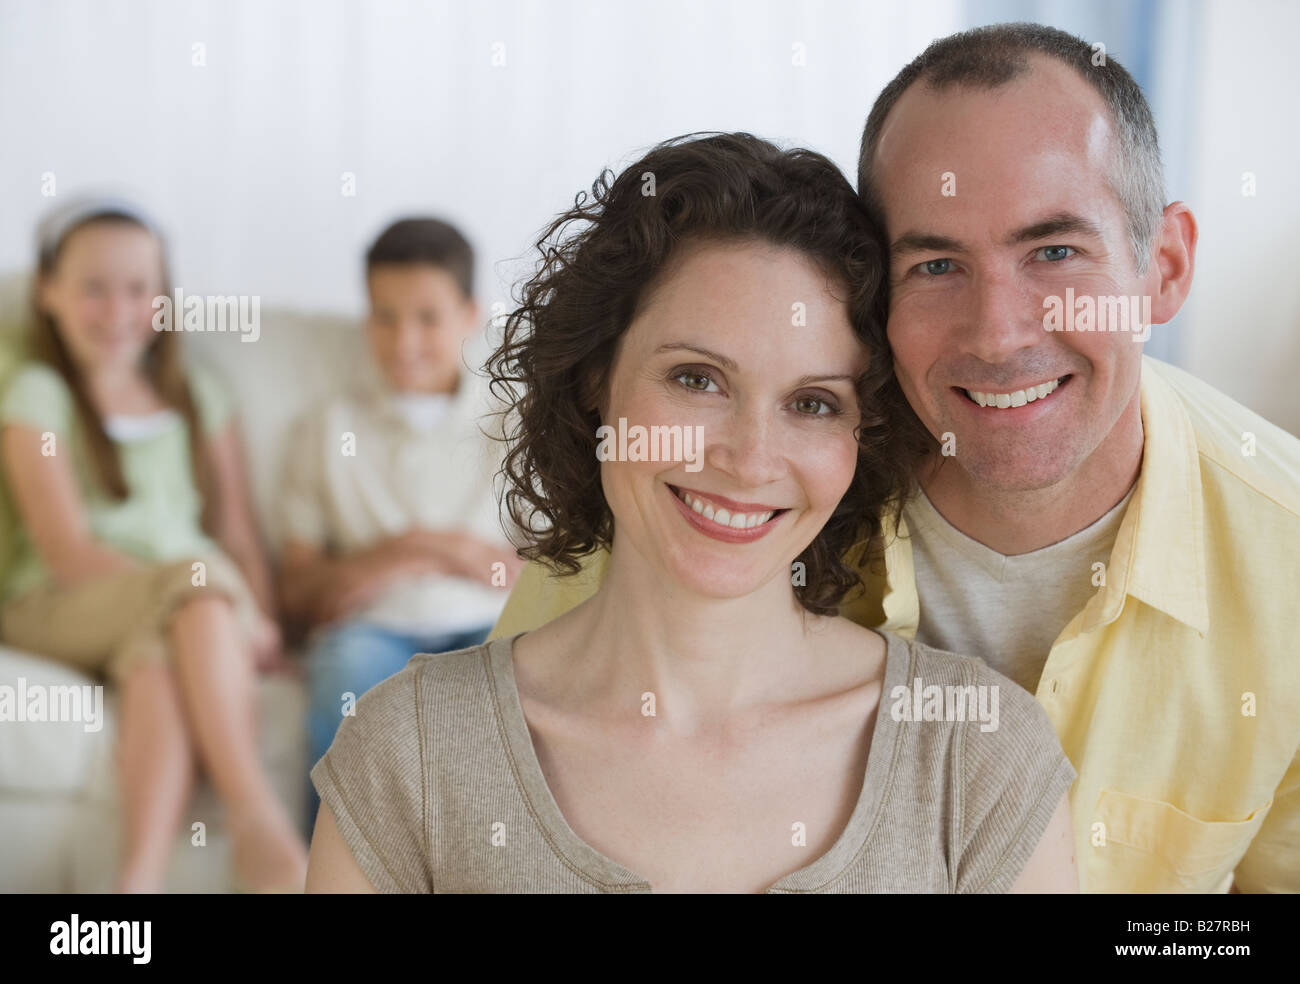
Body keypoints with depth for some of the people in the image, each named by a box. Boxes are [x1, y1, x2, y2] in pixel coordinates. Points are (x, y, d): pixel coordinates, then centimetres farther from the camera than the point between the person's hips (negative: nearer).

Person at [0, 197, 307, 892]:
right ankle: (259, 818, -42)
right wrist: (229, 619, -17)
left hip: (174, 618, 3)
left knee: (163, 659, -36)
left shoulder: (198, 398, 20)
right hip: (63, 609, -3)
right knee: (197, 577, -35)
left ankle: (143, 870, -47)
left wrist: (257, 625, -10)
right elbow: (67, 549, -7)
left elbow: (238, 537, 13)